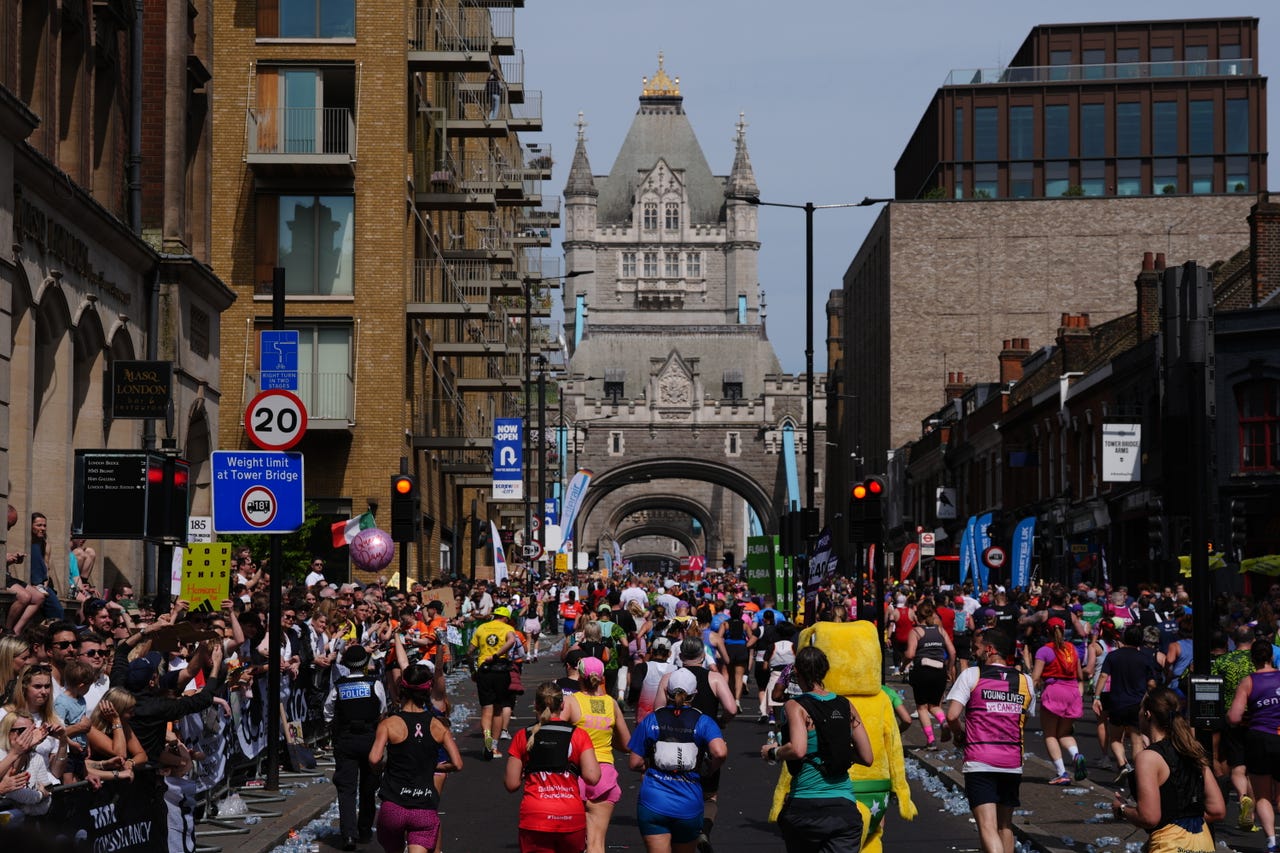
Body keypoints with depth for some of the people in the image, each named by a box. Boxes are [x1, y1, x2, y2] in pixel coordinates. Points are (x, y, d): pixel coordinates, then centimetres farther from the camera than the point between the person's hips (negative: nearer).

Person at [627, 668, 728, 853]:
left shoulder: (650, 721, 1)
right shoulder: (703, 722, -1)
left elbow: (635, 763, 1)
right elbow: (720, 752, -18)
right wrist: (711, 768, 4)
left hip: (653, 802, -1)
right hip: (689, 806, 1)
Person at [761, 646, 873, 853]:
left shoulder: (795, 706, -5)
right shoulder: (846, 706, 8)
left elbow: (798, 750, -22)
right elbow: (867, 758, 8)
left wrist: (772, 752, -3)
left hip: (805, 806, -3)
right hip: (844, 806, 3)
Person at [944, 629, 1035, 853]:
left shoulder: (971, 675, -3)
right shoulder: (1025, 682, 10)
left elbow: (952, 715, -11)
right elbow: (1025, 718, 16)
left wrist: (961, 734, 8)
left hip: (979, 761, -4)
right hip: (1012, 762, 5)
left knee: (987, 826, -11)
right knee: (1005, 825, 17)